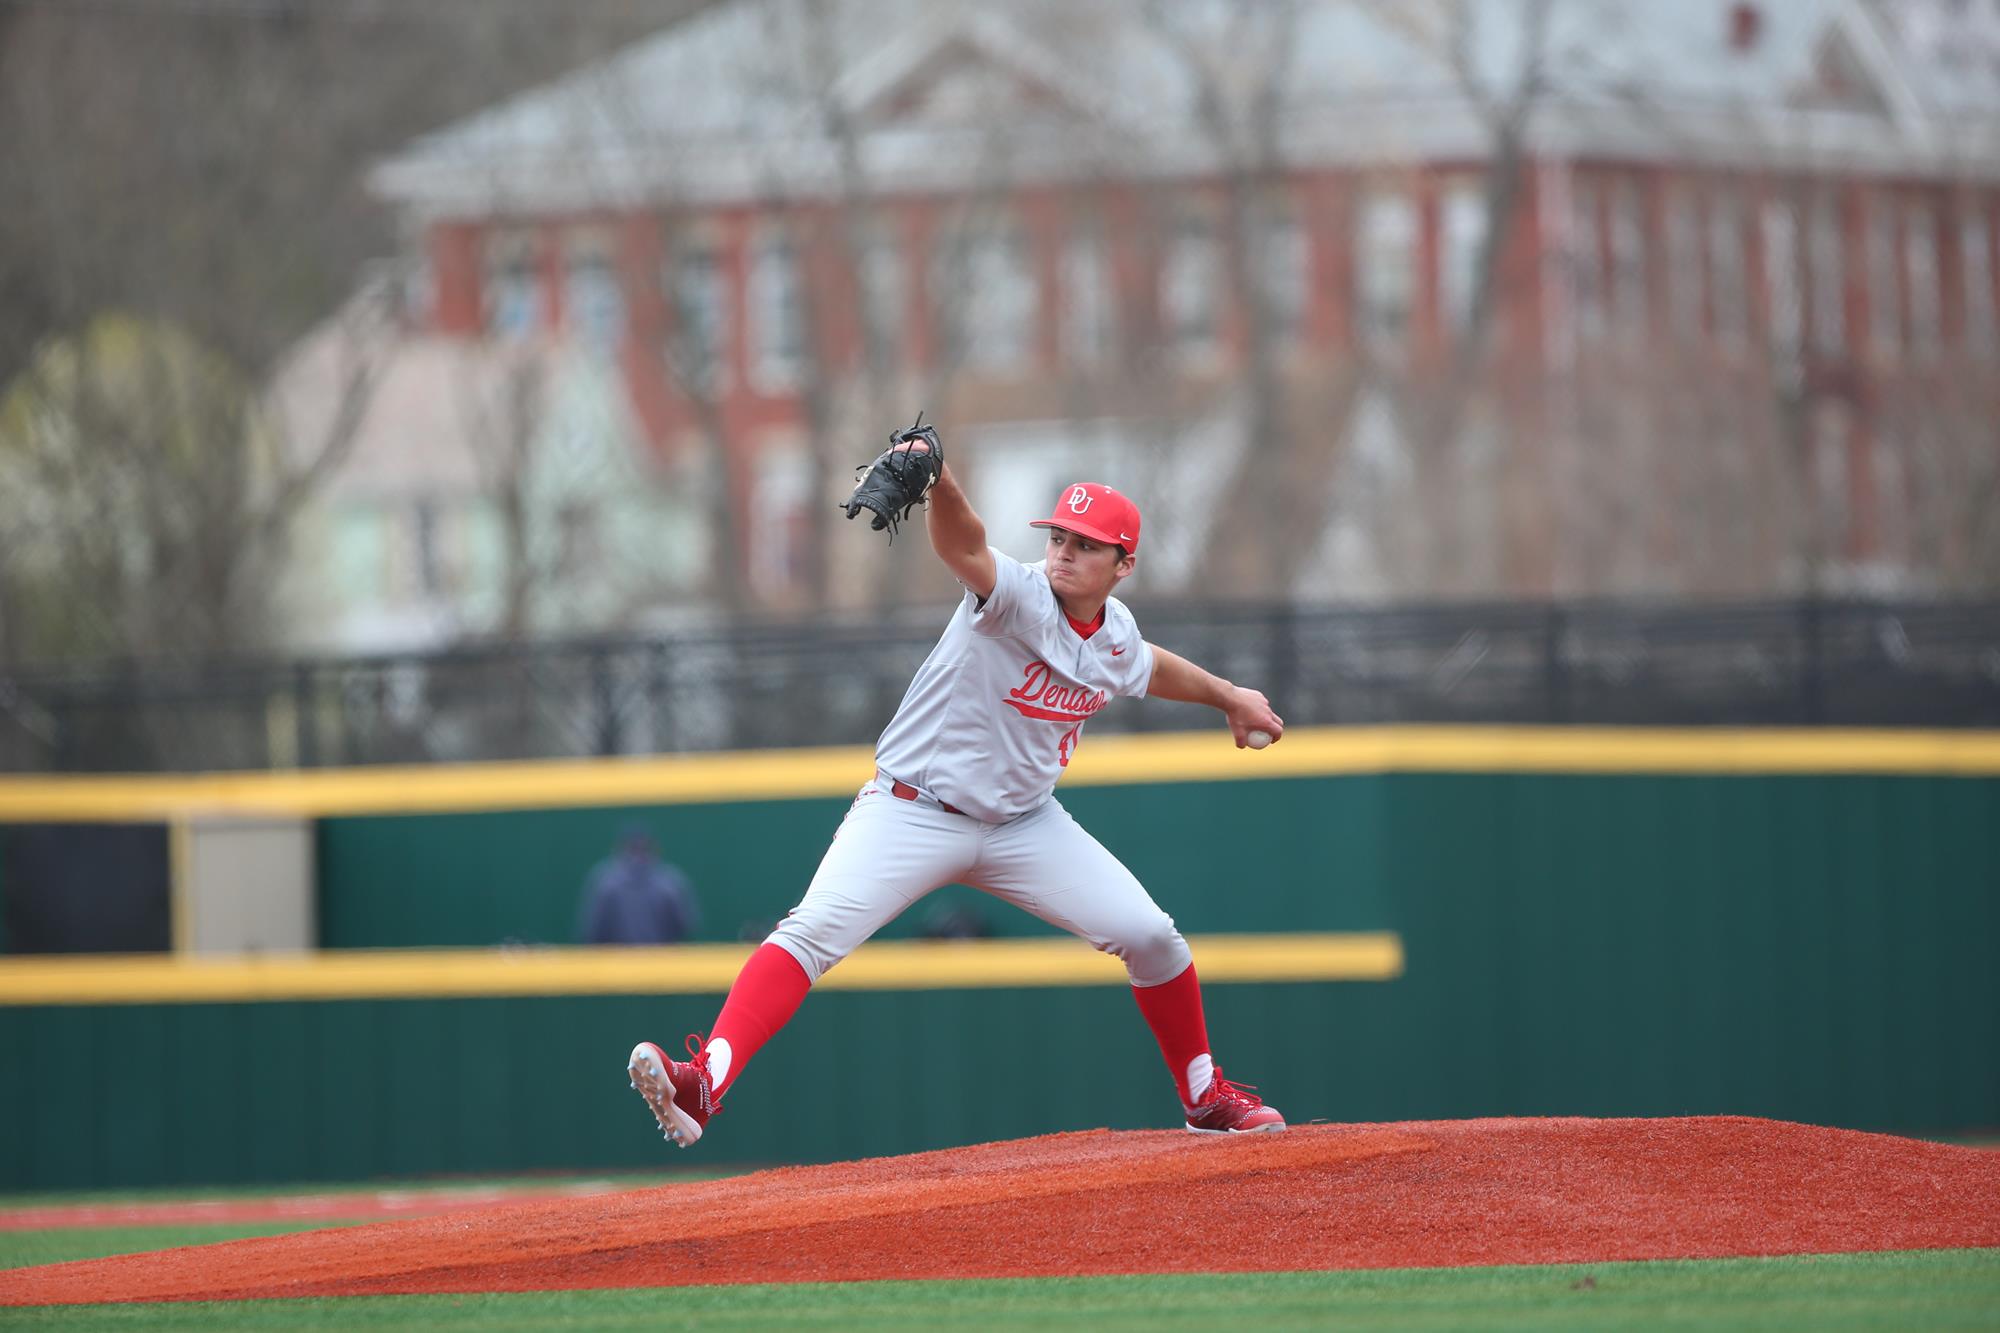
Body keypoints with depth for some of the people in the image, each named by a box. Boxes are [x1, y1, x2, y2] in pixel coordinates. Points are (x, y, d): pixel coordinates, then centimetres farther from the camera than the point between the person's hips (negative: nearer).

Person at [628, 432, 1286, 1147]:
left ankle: (1204, 1095, 23)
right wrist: (938, 483, -61)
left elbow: (1149, 666, 29)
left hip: (1024, 822, 6)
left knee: (1149, 936, 0)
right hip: (913, 812, -6)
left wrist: (1226, 695, 39)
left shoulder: (1116, 634, 3)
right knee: (813, 932, -25)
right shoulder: (1019, 598, -17)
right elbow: (964, 547, -40)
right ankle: (705, 1083, -36)